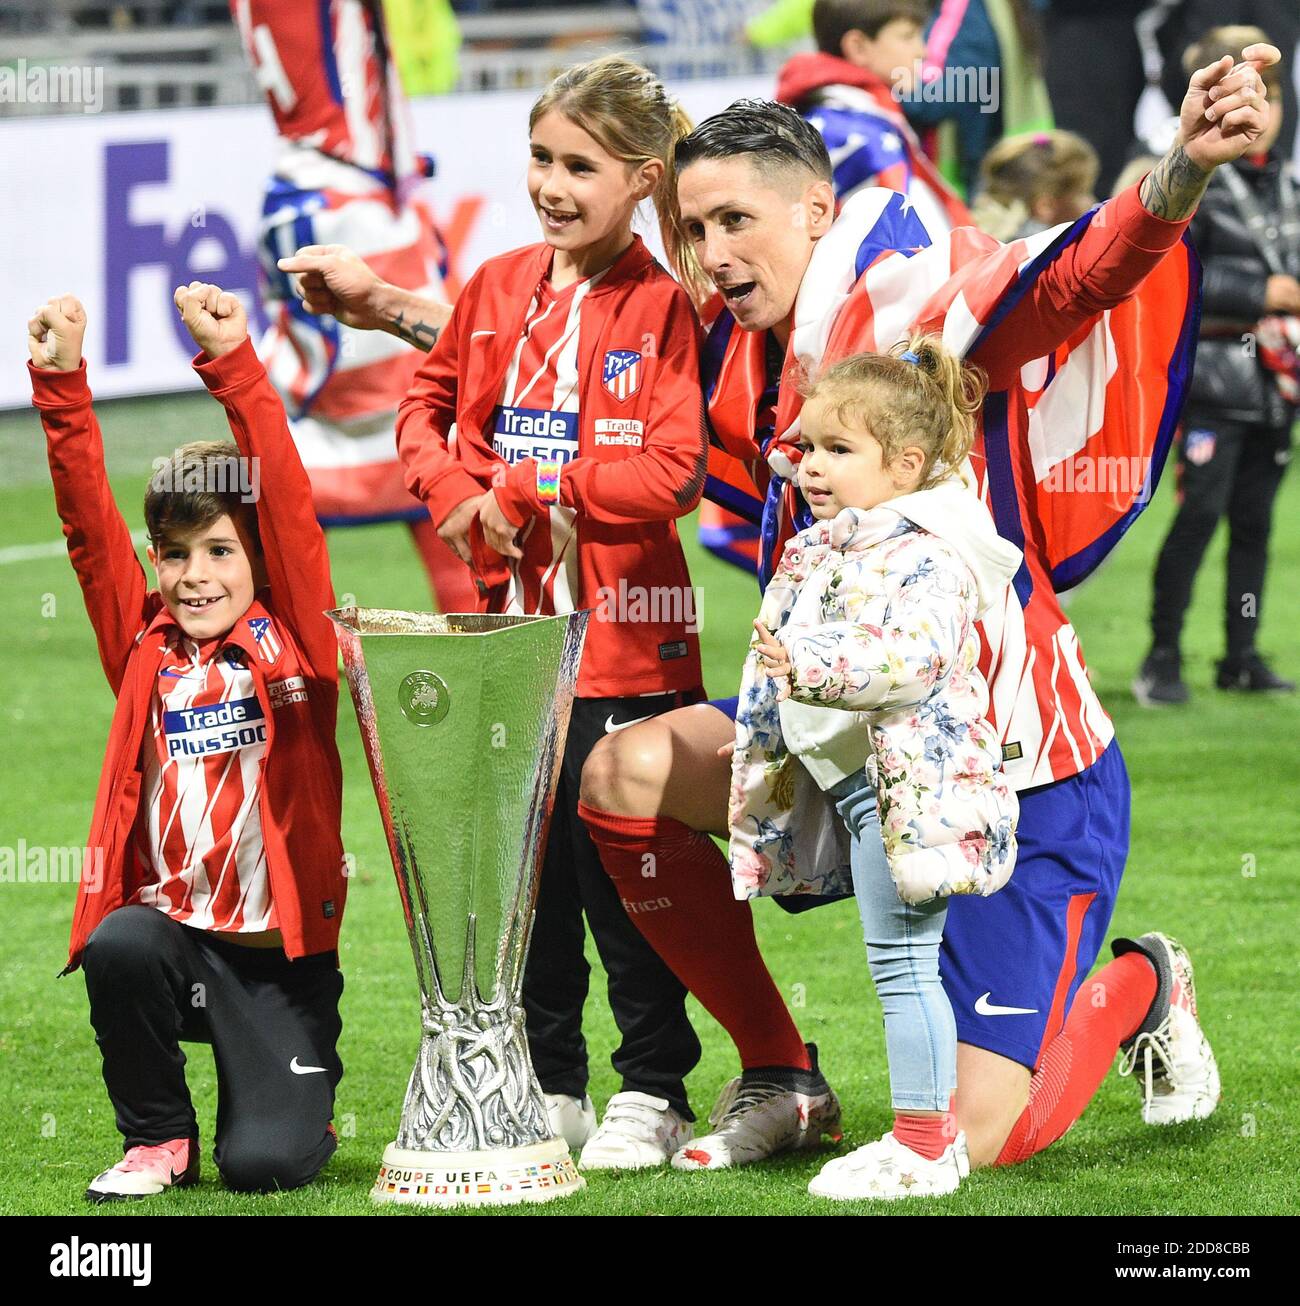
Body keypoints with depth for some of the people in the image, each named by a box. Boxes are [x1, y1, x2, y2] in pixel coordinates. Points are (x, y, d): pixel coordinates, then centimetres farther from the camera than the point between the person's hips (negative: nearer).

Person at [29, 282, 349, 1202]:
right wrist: (62, 385, -10)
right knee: (117, 948, -33)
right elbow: (91, 524, -1)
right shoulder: (145, 650, 6)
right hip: (169, 924, 3)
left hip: (279, 947, -2)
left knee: (266, 1162, -12)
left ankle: (303, 1113, 29)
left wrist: (235, 367, -20)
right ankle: (159, 1137, -5)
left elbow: (289, 506, -12)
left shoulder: (292, 641, -1)